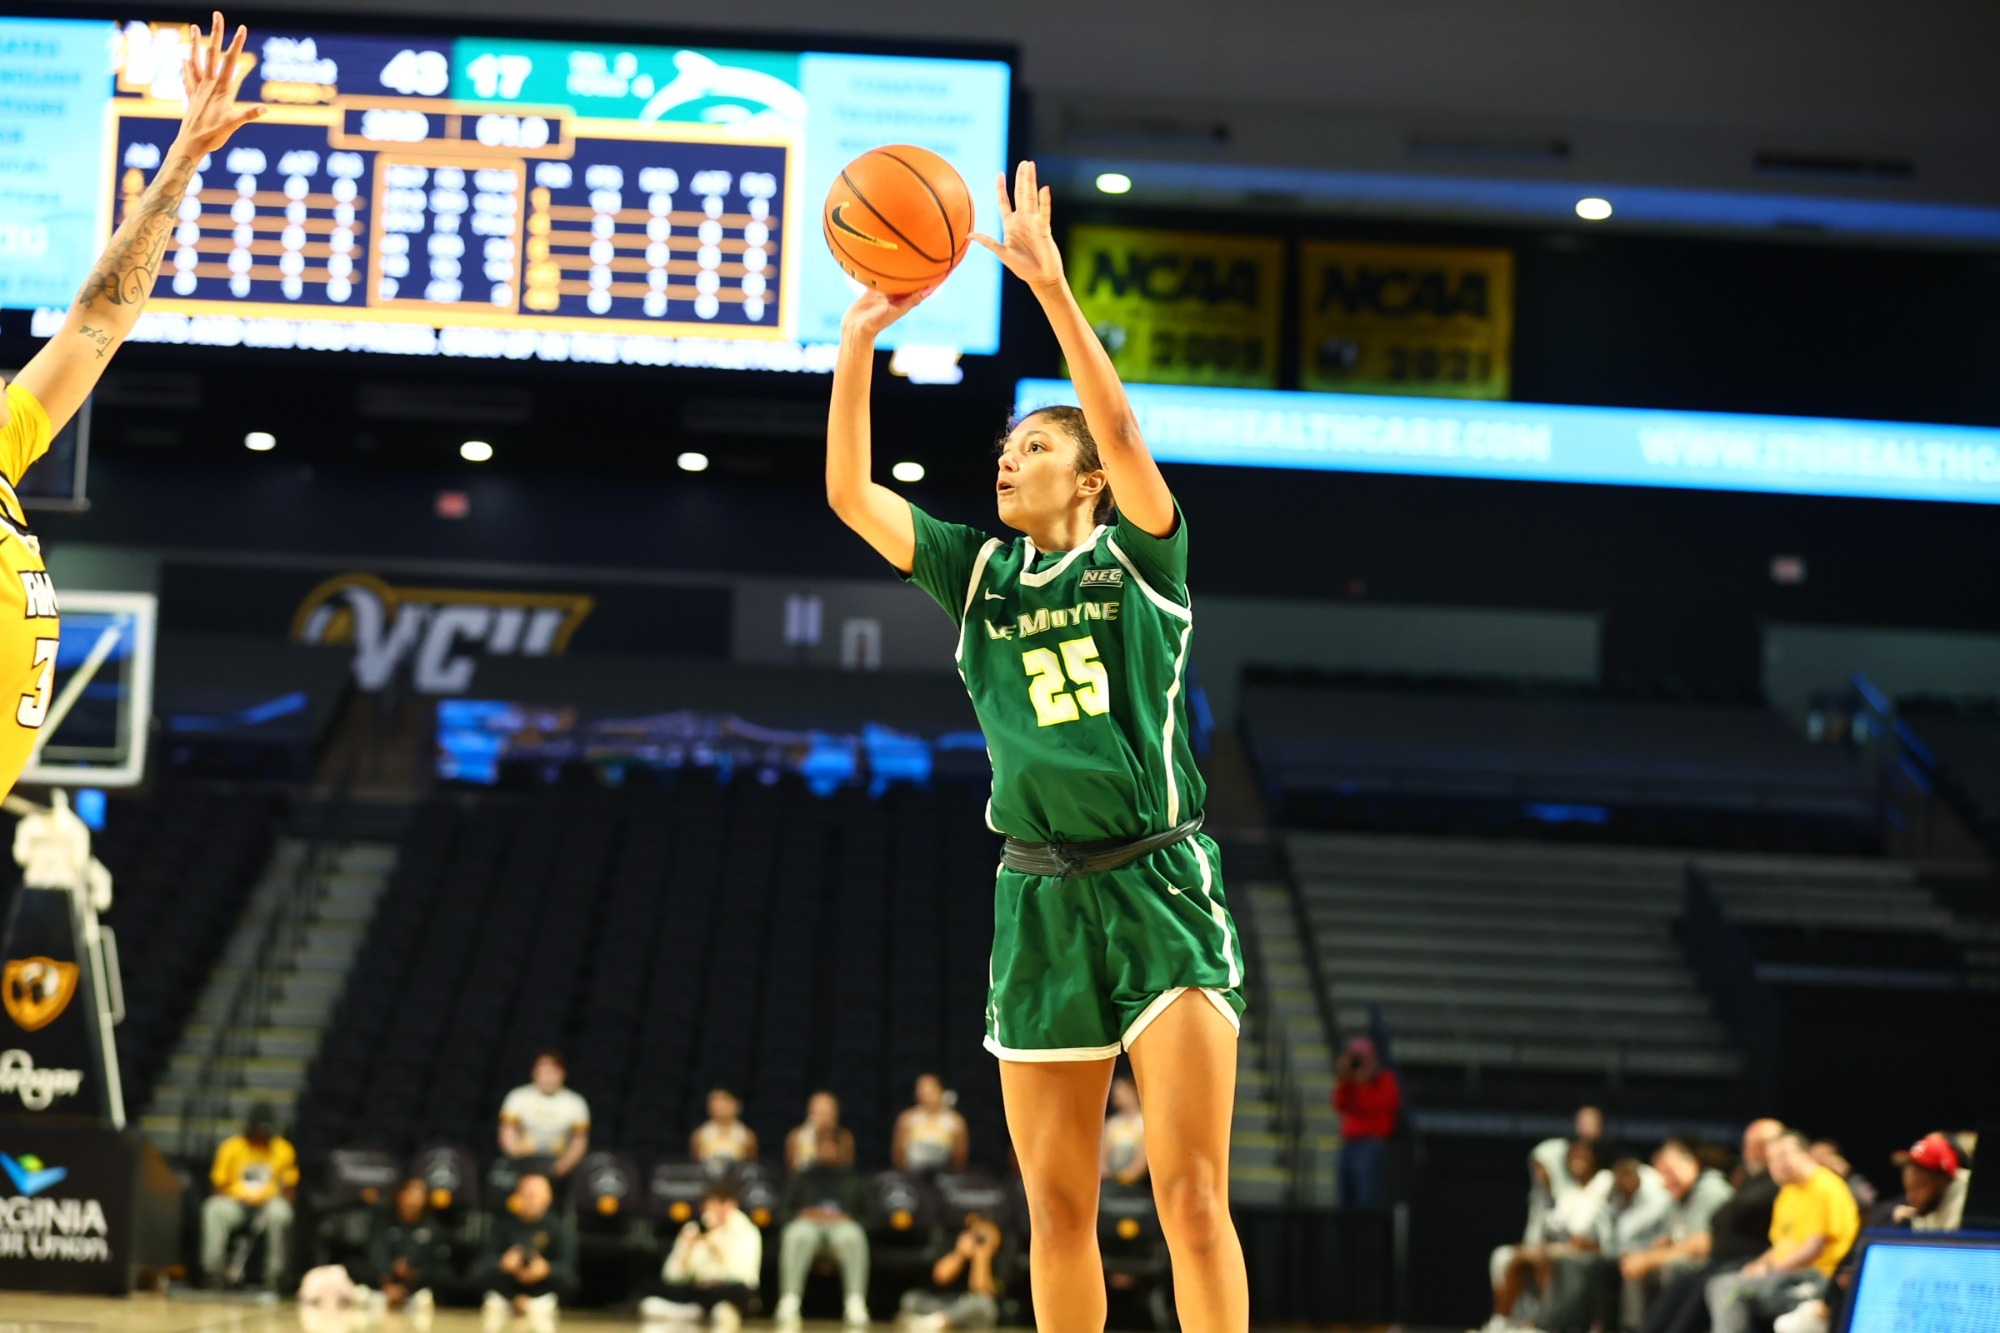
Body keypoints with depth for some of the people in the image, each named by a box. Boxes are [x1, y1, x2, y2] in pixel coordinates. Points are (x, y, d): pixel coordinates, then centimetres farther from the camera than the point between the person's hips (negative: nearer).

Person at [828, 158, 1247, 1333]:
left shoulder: (1141, 556, 3)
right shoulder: (979, 573, 12)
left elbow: (1121, 428, -14)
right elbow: (850, 494, 3)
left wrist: (1053, 286, -21)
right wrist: (860, 341, -6)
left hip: (1162, 883, -4)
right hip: (1041, 896, 4)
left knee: (1191, 1195, -12)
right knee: (1059, 1211, 5)